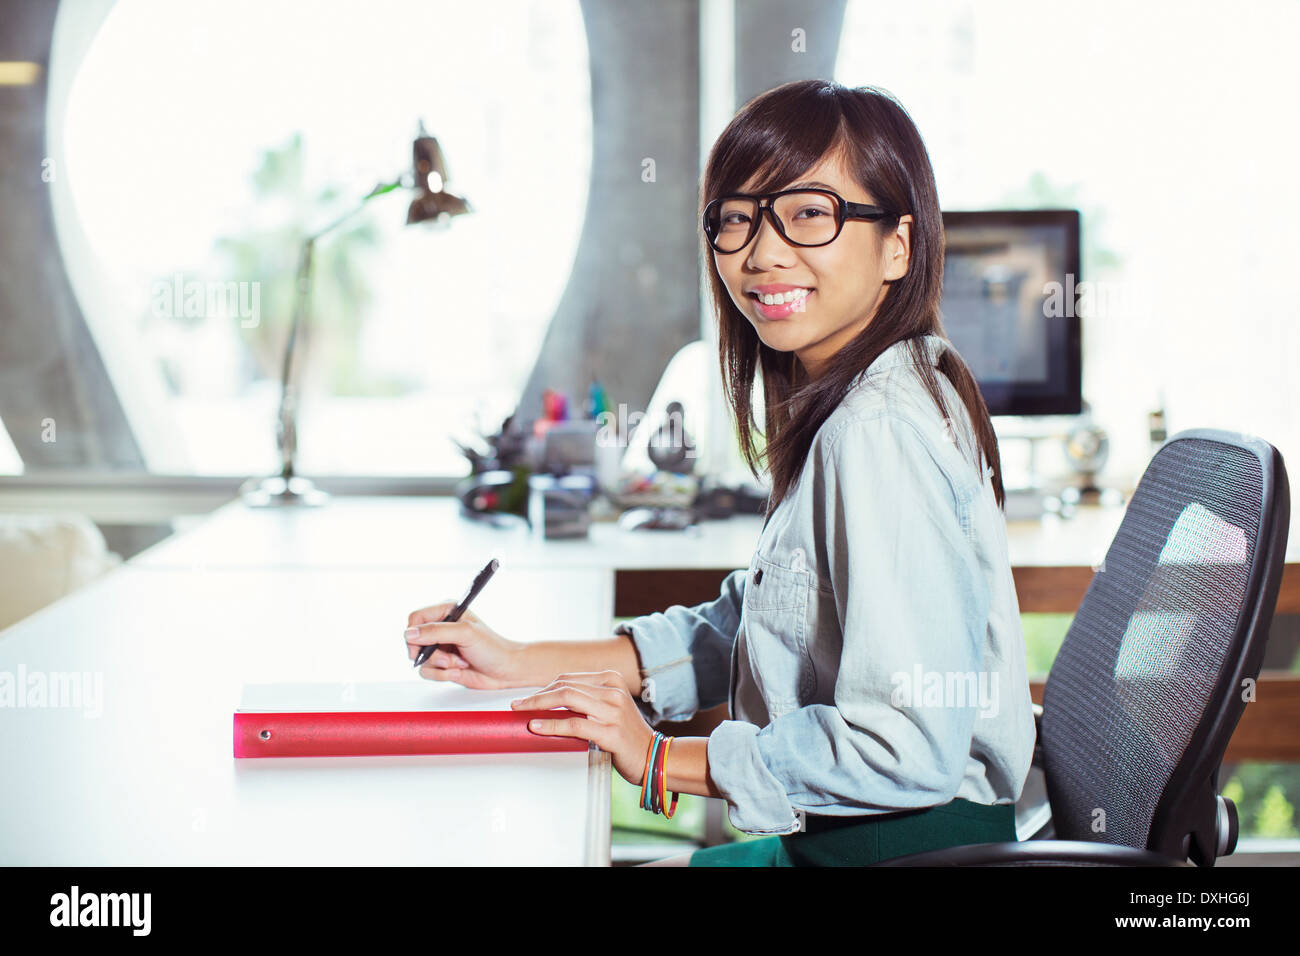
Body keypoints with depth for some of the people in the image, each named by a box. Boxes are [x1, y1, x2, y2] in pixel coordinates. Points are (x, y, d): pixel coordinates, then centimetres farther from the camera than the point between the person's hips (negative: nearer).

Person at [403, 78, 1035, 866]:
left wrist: (662, 760, -15)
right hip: (834, 836, 9)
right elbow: (755, 624, 18)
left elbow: (905, 748, -27)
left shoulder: (879, 431, -22)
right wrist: (525, 664, 12)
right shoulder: (842, 412, 10)